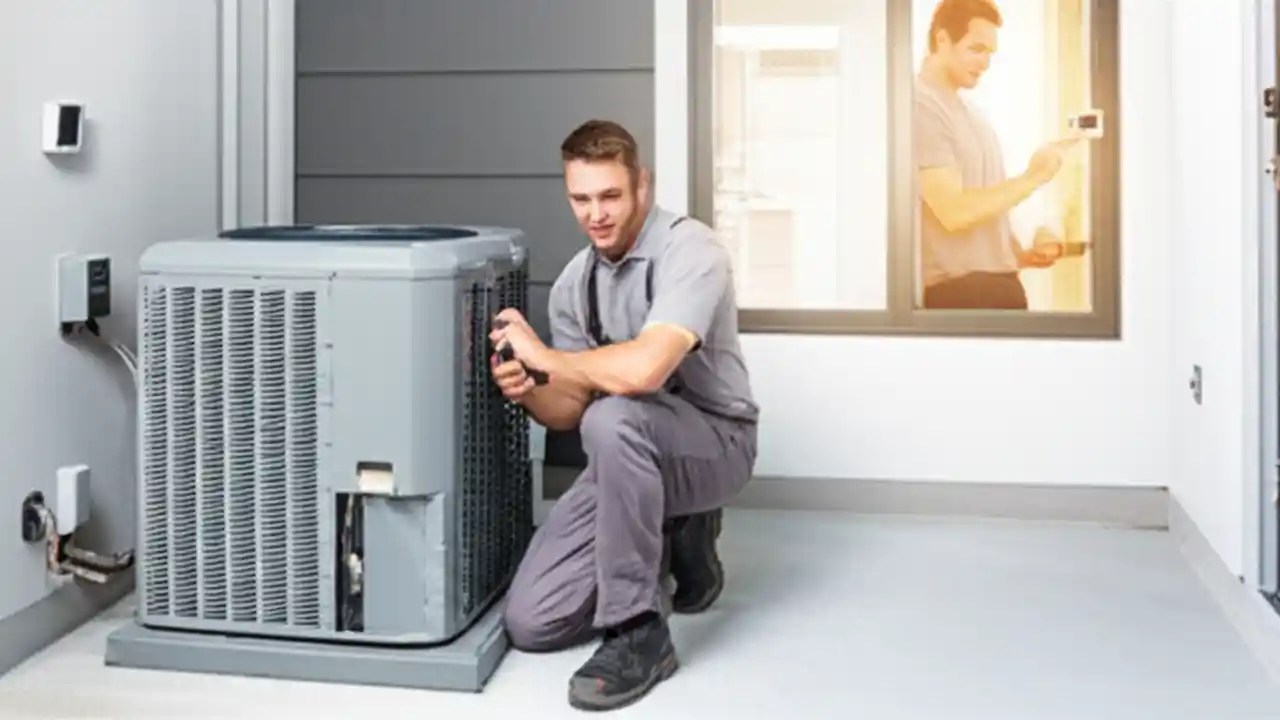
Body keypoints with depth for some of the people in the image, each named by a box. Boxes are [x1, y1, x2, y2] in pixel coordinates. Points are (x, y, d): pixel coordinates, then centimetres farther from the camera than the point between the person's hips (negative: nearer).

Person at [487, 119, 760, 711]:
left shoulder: (690, 250, -20)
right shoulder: (572, 283, 2)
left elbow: (642, 370, -37)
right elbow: (571, 412, 6)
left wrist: (541, 354, -21)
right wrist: (526, 392, -17)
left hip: (712, 444, -6)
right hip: (634, 455, 6)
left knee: (613, 419, -40)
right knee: (530, 622, -6)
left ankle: (640, 632, -24)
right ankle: (676, 540, 17)